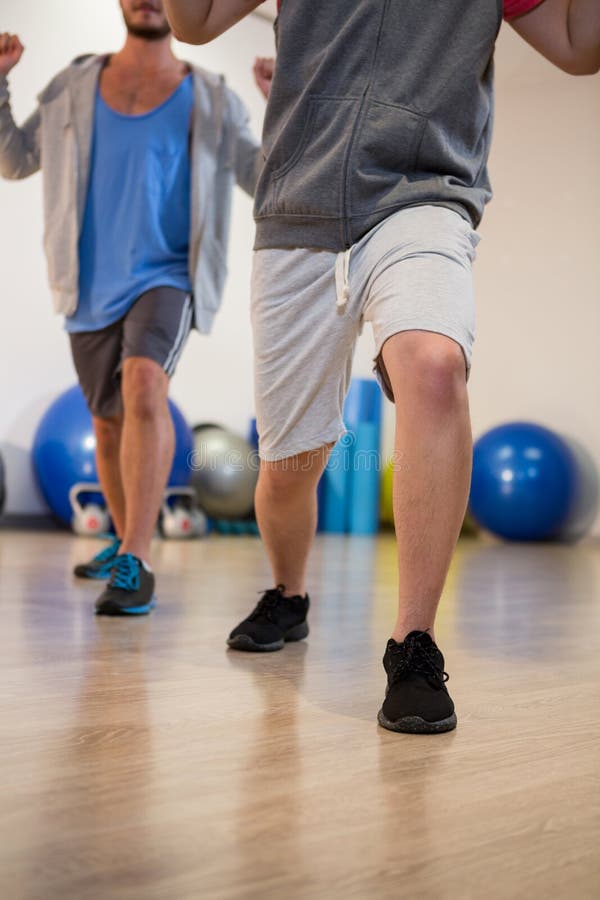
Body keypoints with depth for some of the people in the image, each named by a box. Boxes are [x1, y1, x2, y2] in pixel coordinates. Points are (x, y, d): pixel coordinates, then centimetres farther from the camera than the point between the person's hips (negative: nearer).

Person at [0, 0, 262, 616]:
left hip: (164, 279, -3)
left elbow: (267, 184, 1)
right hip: (91, 289, 4)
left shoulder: (210, 100, 3)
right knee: (110, 424, 14)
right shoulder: (74, 86, 9)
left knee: (144, 387, -31)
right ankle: (126, 540, 38)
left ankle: (134, 565, -30)